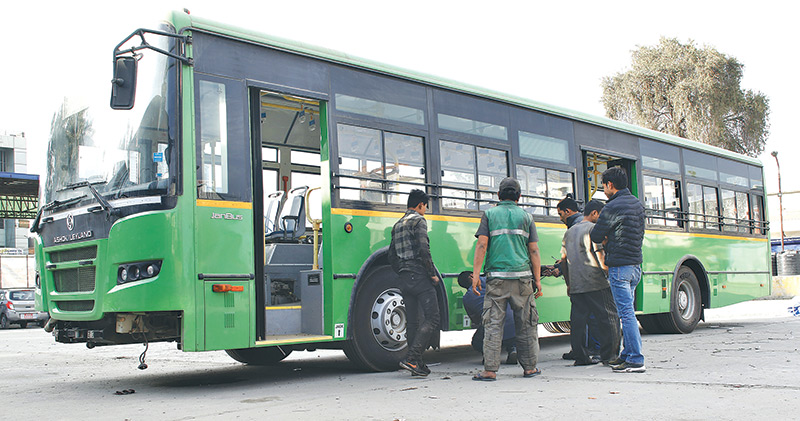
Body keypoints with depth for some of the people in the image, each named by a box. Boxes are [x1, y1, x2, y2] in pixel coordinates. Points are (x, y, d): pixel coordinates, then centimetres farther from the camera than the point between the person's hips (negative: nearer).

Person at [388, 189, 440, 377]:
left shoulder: (397, 225, 20)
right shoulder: (418, 221, -5)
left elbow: (392, 256, 20)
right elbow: (424, 250, -16)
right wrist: (433, 274, -7)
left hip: (404, 279, 9)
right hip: (420, 276, -8)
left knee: (413, 321, 10)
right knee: (431, 318, -7)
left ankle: (417, 363, 12)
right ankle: (411, 358, -15)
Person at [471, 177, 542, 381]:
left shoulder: (489, 214, 7)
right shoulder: (526, 217, 11)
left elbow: (482, 245, -3)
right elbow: (534, 250, 6)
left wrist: (476, 274, -4)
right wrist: (537, 280, 9)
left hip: (497, 276, -1)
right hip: (522, 276, 1)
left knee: (493, 324, -2)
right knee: (526, 324, 10)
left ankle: (490, 370, -4)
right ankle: (529, 367, 17)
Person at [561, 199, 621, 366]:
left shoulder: (569, 232, 18)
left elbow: (563, 258, 20)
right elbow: (600, 255, -12)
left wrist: (568, 283, 24)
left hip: (575, 285, 7)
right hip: (596, 283, -7)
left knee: (578, 320, 7)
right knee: (609, 317, 1)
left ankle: (581, 356, 9)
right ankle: (610, 355, 1)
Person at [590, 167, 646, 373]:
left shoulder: (613, 207, -14)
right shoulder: (637, 204, 13)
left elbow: (596, 236, -10)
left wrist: (606, 239, 12)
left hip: (619, 266, -9)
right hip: (636, 264, 9)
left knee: (626, 313, -6)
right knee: (627, 311, 15)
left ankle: (636, 360, -5)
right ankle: (628, 354, 22)